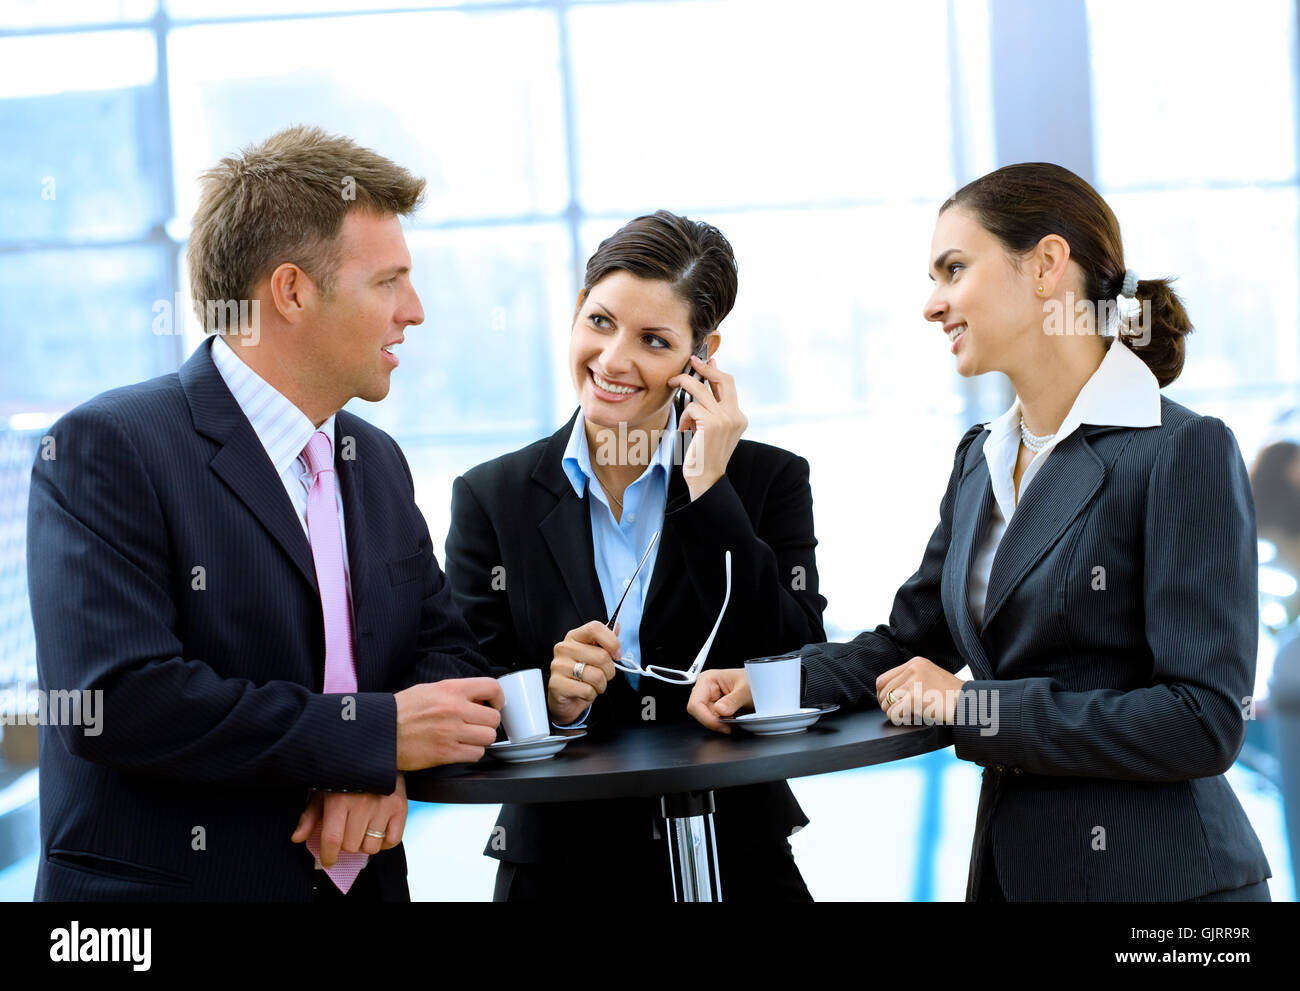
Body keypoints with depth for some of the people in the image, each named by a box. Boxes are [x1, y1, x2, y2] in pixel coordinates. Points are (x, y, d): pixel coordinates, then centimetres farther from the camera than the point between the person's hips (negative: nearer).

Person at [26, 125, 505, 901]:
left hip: (362, 879, 7)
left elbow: (446, 648, 10)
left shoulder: (379, 462, 9)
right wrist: (378, 732, -20)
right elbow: (118, 699, -24)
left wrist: (384, 770, -12)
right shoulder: (104, 450, -14)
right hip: (164, 881, -6)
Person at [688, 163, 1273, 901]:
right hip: (1010, 865, 7)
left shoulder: (1187, 453, -14)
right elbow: (910, 641, 18)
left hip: (1159, 874, -7)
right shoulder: (981, 459, 11)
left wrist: (973, 706, -16)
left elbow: (1205, 722, -20)